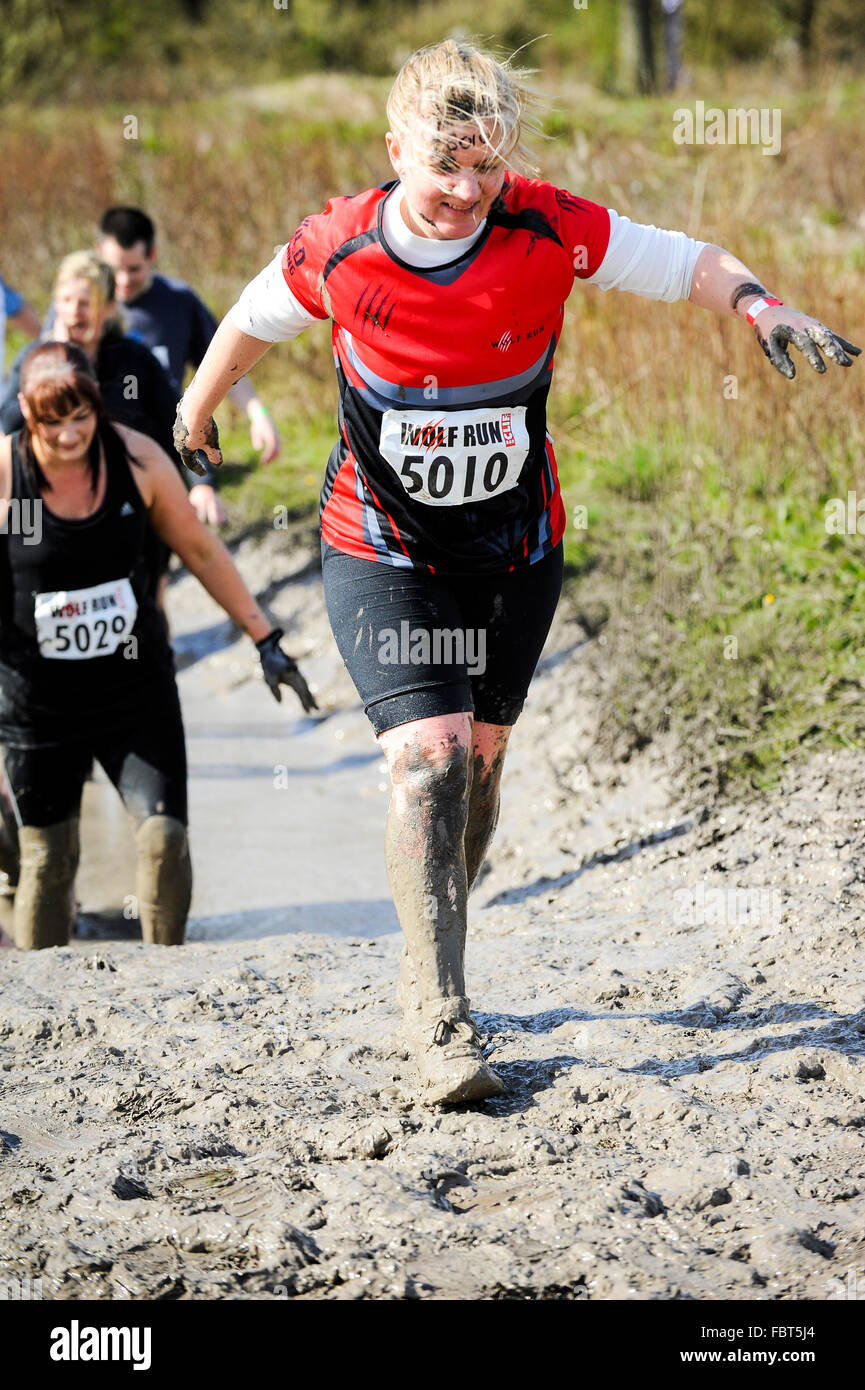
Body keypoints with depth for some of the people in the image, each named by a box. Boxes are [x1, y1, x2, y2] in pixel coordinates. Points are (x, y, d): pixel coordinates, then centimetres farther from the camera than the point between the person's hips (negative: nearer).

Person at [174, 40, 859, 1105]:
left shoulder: (548, 230, -17)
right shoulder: (338, 249, -17)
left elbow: (688, 264, -8)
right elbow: (251, 321, 4)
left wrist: (760, 306, -29)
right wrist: (195, 417, 20)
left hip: (515, 550, 3)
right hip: (382, 552, -2)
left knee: (479, 759, 12)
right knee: (429, 757, -18)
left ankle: (428, 967, 35)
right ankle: (439, 1019, -18)